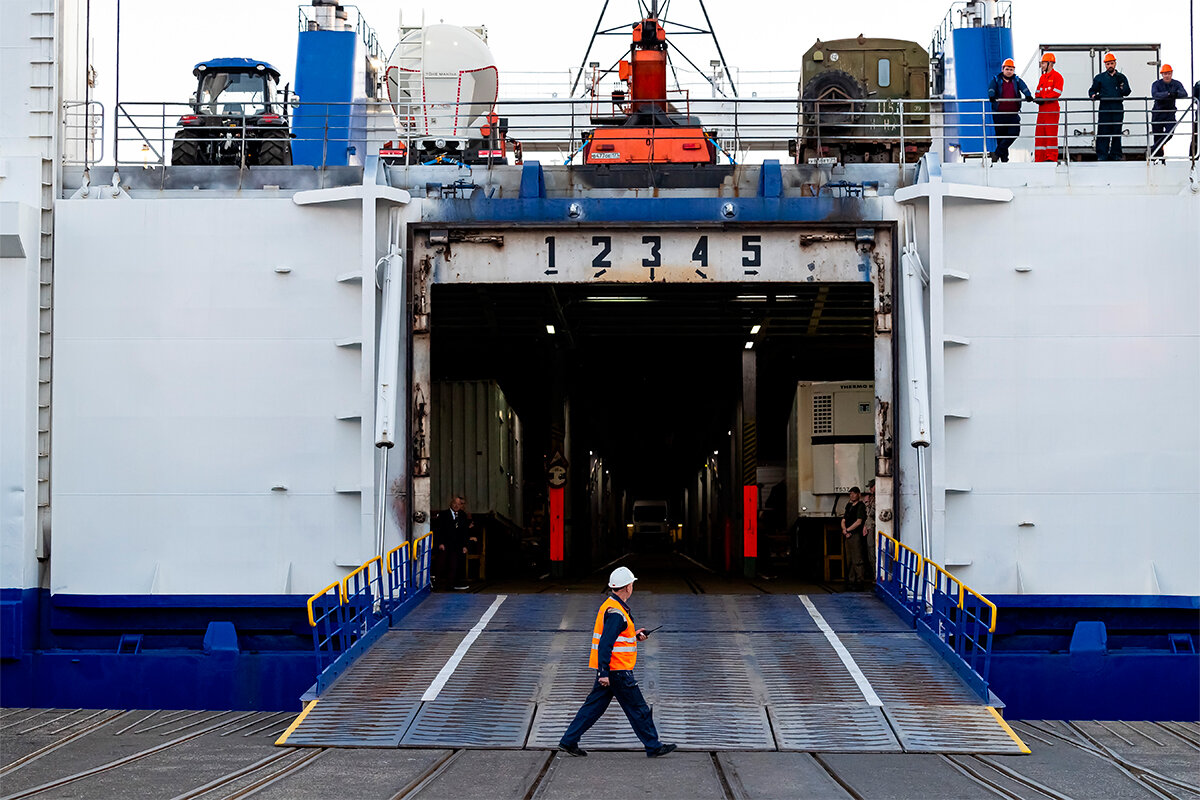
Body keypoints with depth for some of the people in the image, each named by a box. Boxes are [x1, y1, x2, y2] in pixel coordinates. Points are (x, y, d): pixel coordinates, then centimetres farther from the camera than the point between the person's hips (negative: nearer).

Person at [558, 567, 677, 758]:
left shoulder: (610, 605, 12)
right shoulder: (616, 612, -20)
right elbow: (605, 644, -25)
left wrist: (634, 634, 14)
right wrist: (604, 673, -27)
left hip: (607, 671, 10)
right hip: (617, 671, -10)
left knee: (594, 706, 12)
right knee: (638, 710, 1)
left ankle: (569, 741, 11)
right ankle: (653, 747, 9)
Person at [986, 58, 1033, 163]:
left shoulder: (1017, 81, 11)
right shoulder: (996, 80, 6)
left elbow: (1023, 87, -7)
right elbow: (991, 88, -12)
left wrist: (1028, 96, -28)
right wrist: (991, 96, -35)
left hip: (1013, 114, 2)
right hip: (999, 114, -2)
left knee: (1014, 134, -12)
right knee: (1000, 136, 1)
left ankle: (997, 153, -3)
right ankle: (1004, 158, 12)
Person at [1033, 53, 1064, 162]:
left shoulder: (1056, 76, -4)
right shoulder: (1042, 77, 21)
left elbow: (1056, 93, -13)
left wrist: (1044, 98, -15)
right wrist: (1038, 98, 0)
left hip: (1052, 108, -8)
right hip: (1042, 108, 8)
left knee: (1051, 133, -7)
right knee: (1039, 133, 5)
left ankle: (1052, 157, -5)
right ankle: (1039, 157, 8)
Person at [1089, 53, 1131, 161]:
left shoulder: (1121, 77, 14)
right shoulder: (1099, 78, 13)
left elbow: (1126, 92, 7)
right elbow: (1092, 90, 13)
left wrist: (1121, 84, -10)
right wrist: (1093, 95, -9)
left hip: (1118, 108, 1)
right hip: (1104, 108, -1)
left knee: (1117, 132, 3)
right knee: (1103, 131, -9)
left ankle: (1115, 155, 9)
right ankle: (1101, 155, -9)